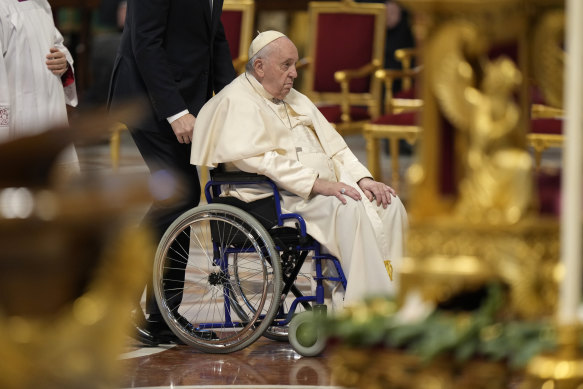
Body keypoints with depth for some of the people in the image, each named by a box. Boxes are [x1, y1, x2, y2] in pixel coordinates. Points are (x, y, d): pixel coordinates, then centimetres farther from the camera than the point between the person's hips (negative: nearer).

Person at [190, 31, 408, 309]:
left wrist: (363, 179, 2)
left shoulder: (295, 100, 25)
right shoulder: (236, 101, -3)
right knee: (350, 208, -32)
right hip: (276, 198, -9)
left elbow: (333, 148, 23)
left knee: (388, 204, -14)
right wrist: (316, 183, -23)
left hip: (324, 187, 9)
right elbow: (255, 158, -18)